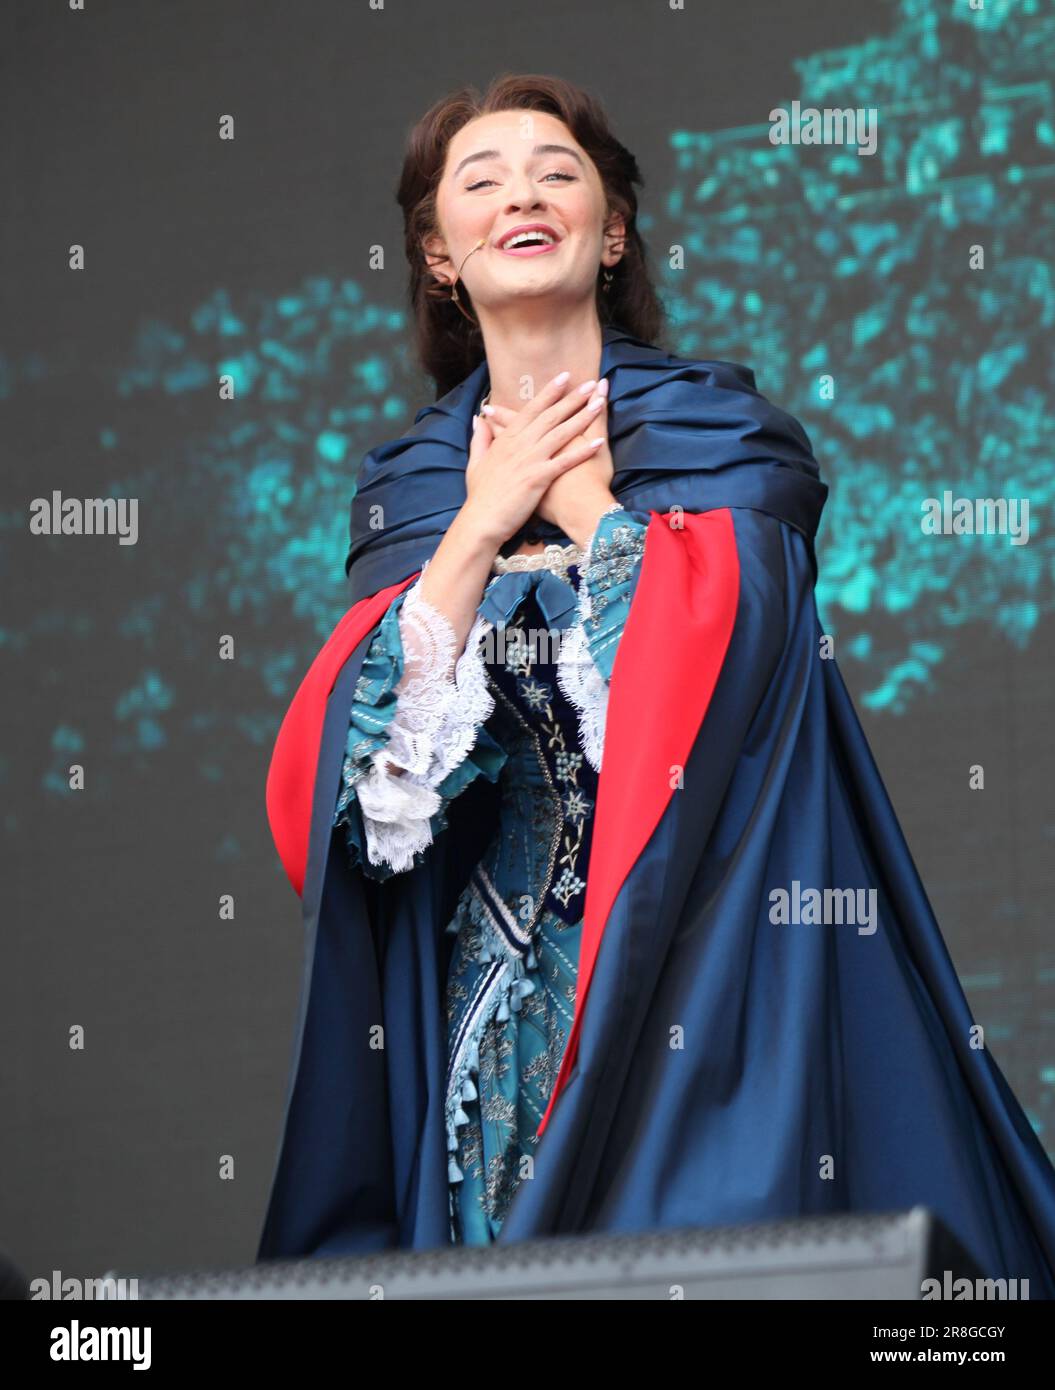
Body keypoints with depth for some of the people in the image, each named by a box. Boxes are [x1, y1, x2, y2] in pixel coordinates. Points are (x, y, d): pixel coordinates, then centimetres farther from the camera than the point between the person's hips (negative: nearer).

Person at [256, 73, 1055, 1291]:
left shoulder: (719, 428, 2)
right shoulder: (408, 481, 9)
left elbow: (707, 682, -15)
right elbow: (362, 777, -4)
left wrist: (580, 494, -5)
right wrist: (482, 524, -9)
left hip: (696, 955, -2)